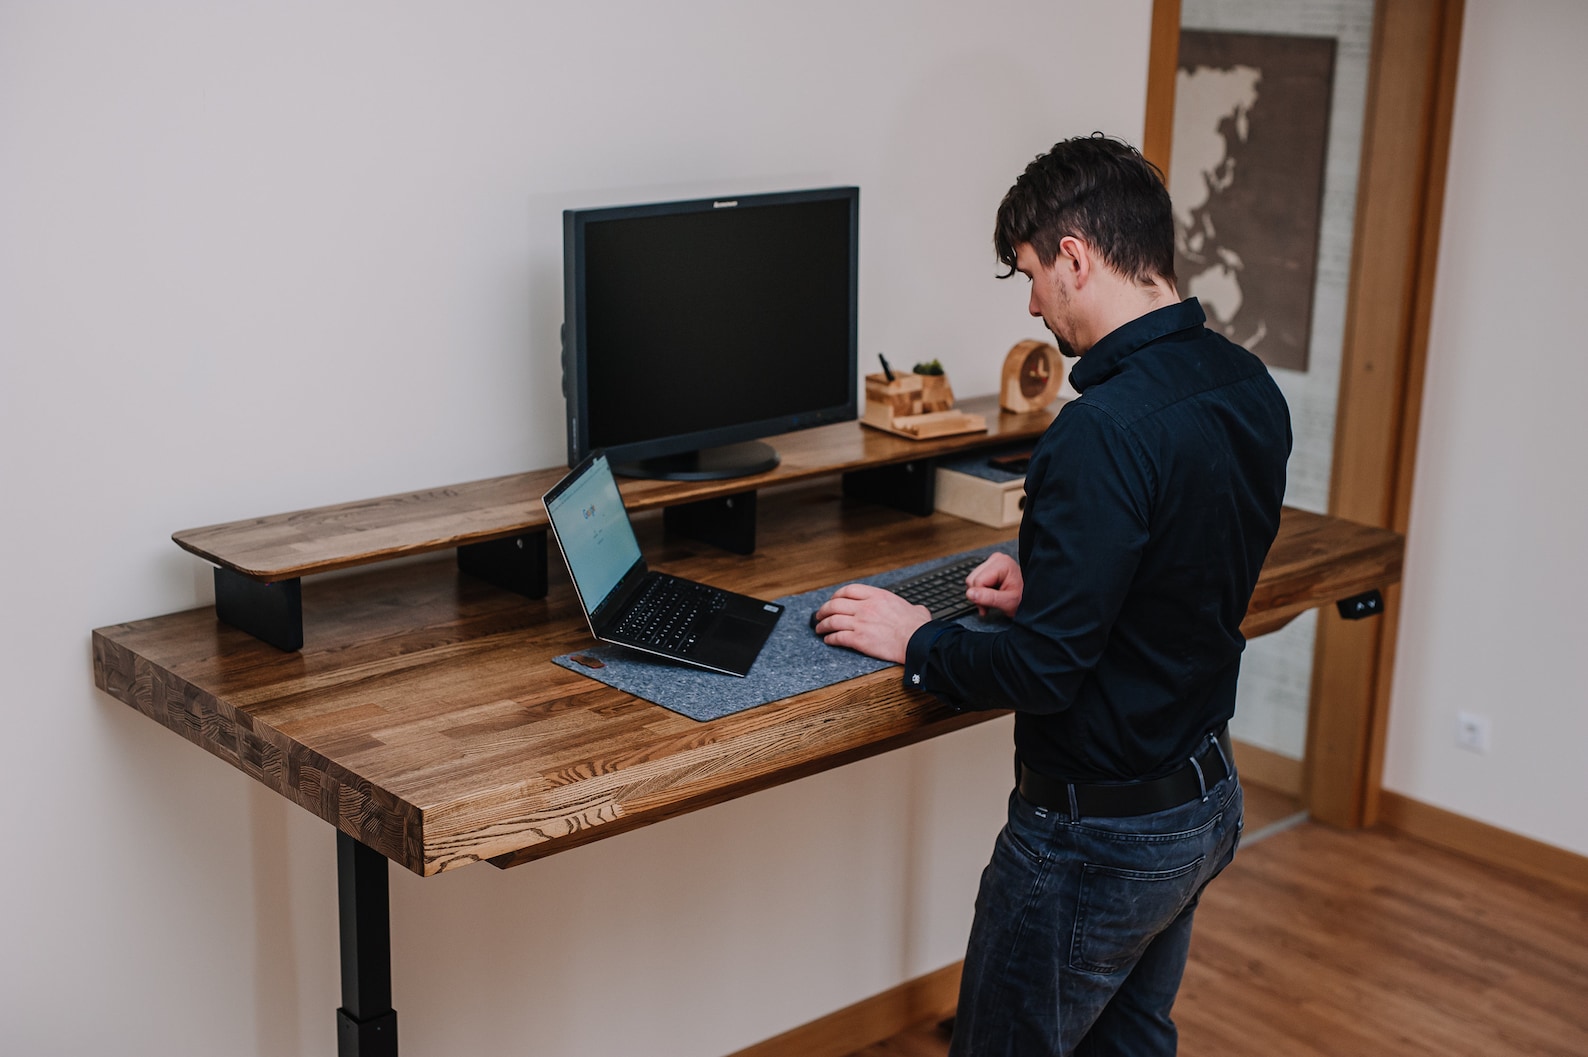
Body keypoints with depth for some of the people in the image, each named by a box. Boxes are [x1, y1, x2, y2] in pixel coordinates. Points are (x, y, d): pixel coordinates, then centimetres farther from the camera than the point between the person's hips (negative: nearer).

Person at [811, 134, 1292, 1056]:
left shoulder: (1106, 432, -29)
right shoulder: (1251, 391, 0)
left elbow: (1043, 672, -26)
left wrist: (916, 642, -10)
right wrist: (1049, 588, 12)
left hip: (1101, 835, -9)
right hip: (1209, 799, 9)